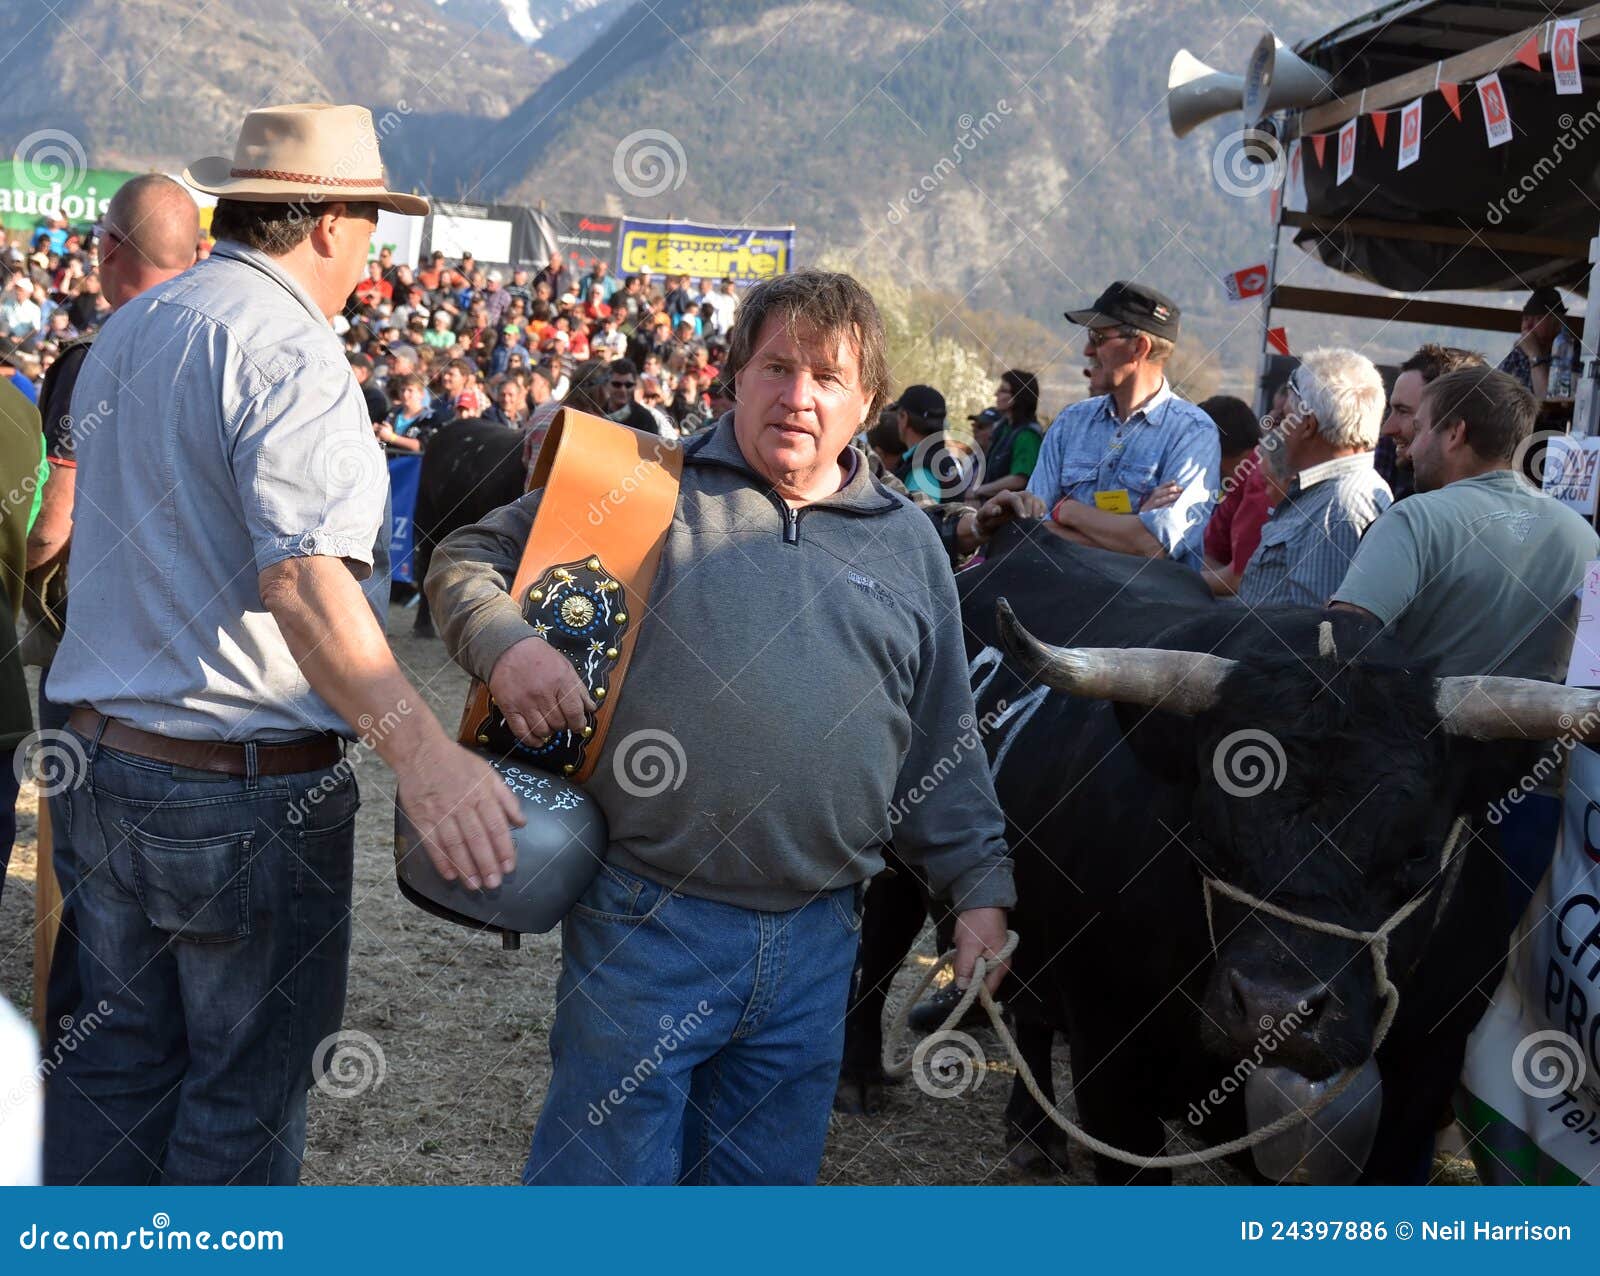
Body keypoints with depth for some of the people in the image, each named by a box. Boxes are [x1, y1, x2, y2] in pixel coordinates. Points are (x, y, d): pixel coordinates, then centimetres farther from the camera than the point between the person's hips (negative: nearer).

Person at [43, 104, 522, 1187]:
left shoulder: (126, 331, 12)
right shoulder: (289, 348, -17)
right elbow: (301, 574, -32)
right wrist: (418, 746, -41)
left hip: (104, 758, 9)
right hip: (247, 785, -8)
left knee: (116, 1059, 19)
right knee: (247, 1088, 7)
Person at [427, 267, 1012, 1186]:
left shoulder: (908, 544, 12)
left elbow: (944, 746, 15)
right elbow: (469, 557, 4)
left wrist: (983, 888, 10)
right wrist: (507, 642, -17)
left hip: (817, 939, 4)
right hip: (646, 923, -3)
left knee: (767, 1176, 15)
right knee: (602, 1175, 4)